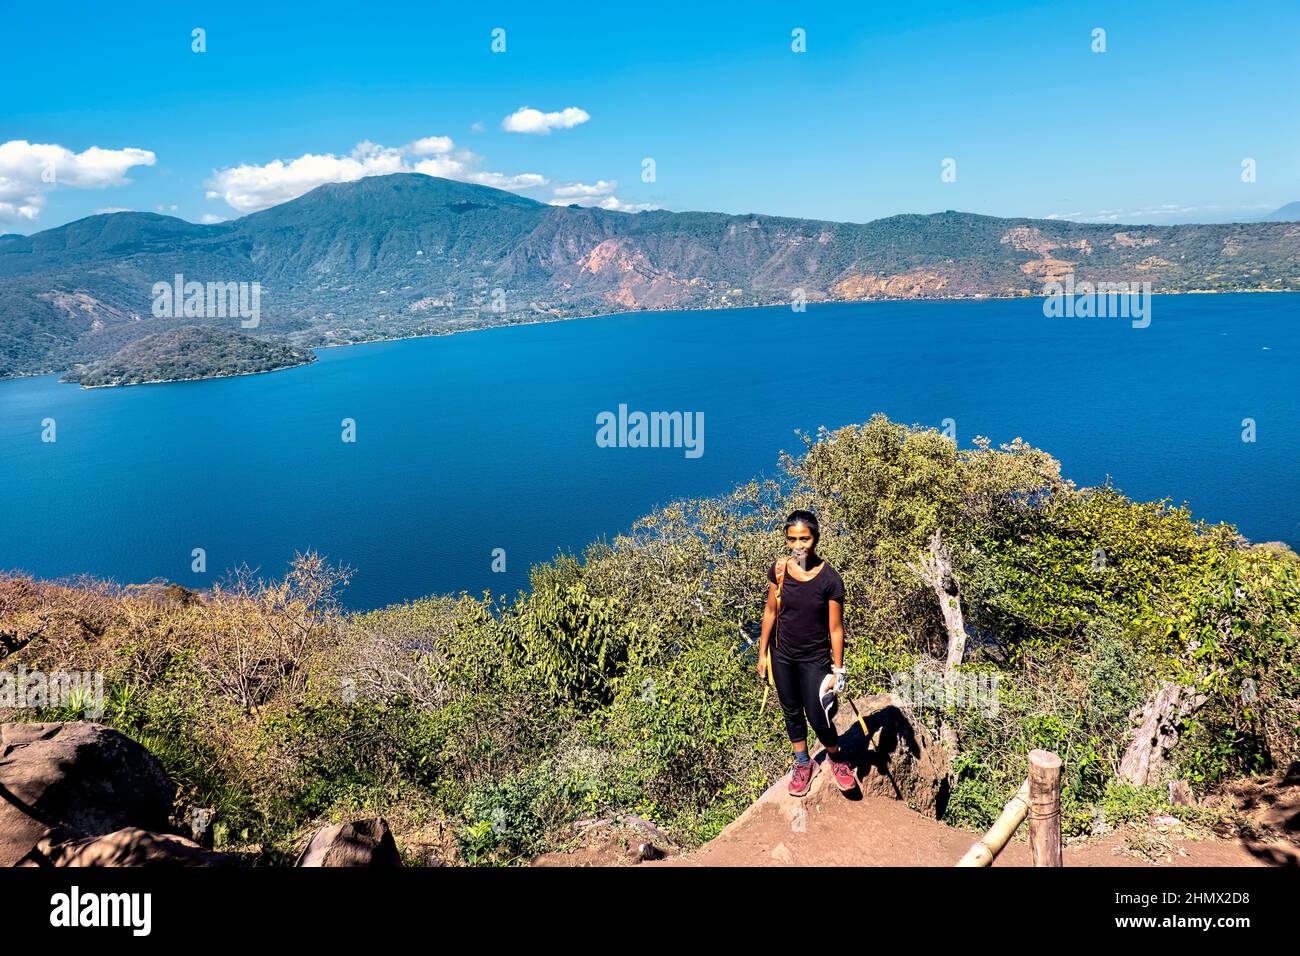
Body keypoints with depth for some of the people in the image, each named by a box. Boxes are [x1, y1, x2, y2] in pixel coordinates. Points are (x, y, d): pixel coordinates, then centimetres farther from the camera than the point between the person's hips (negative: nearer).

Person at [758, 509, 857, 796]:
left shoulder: (830, 579, -20)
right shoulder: (778, 569, -10)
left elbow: (836, 628, -12)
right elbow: (770, 612, 2)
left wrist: (838, 670, -8)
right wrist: (762, 653, 5)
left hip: (815, 659, -3)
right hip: (783, 656, 4)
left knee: (817, 718, -1)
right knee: (792, 712, 18)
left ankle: (836, 757, 32)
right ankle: (803, 764, 42)